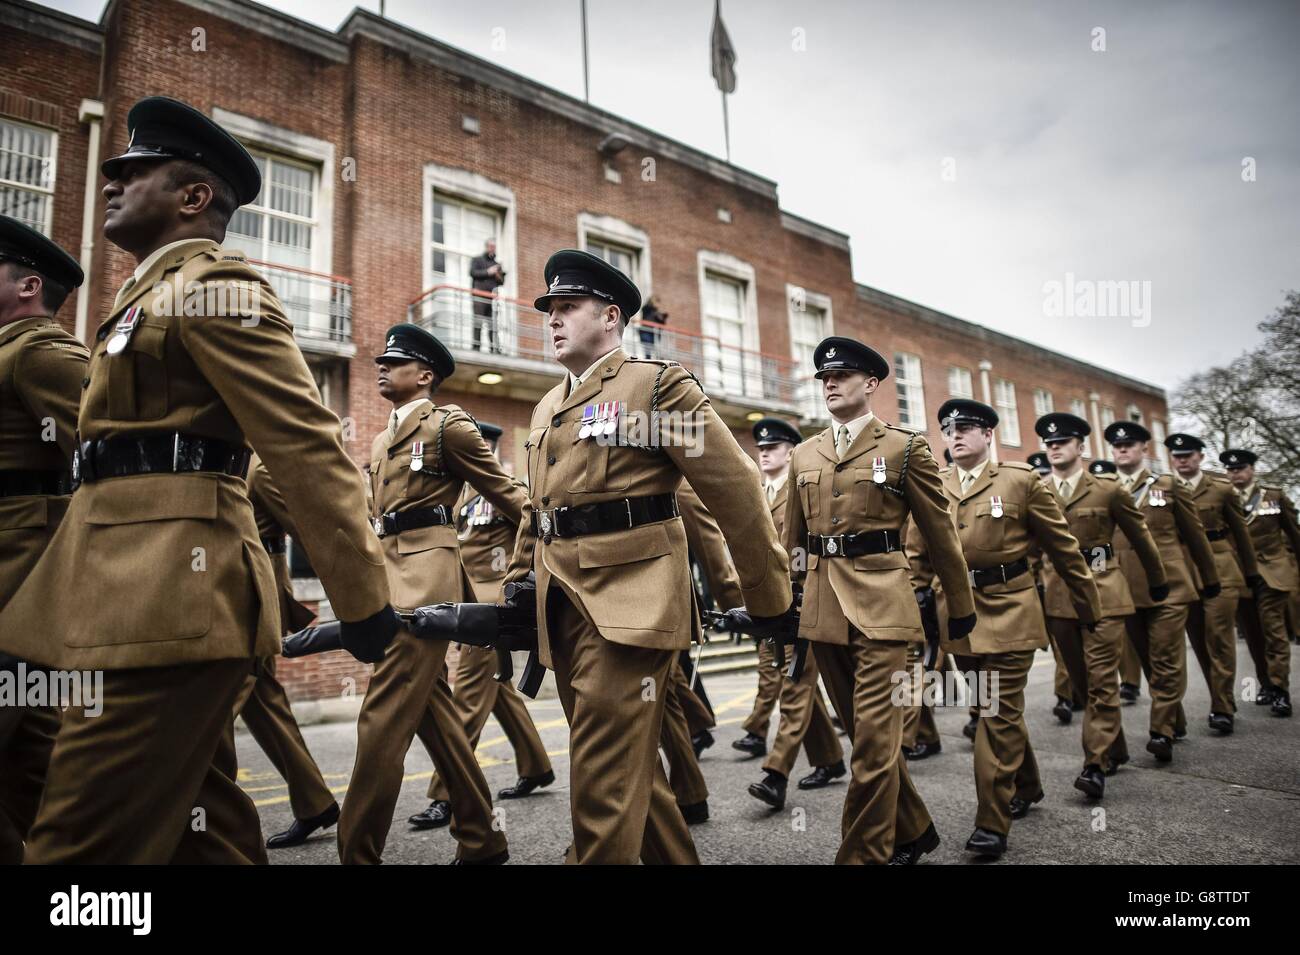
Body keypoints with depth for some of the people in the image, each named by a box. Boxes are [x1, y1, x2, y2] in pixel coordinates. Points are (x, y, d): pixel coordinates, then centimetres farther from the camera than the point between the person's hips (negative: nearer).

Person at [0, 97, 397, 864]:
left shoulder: (214, 284, -7)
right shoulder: (154, 294, 23)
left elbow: (306, 444, -16)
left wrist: (363, 599, -18)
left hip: (166, 590, -10)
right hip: (148, 588, 10)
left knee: (85, 842, -5)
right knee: (202, 824, 14)